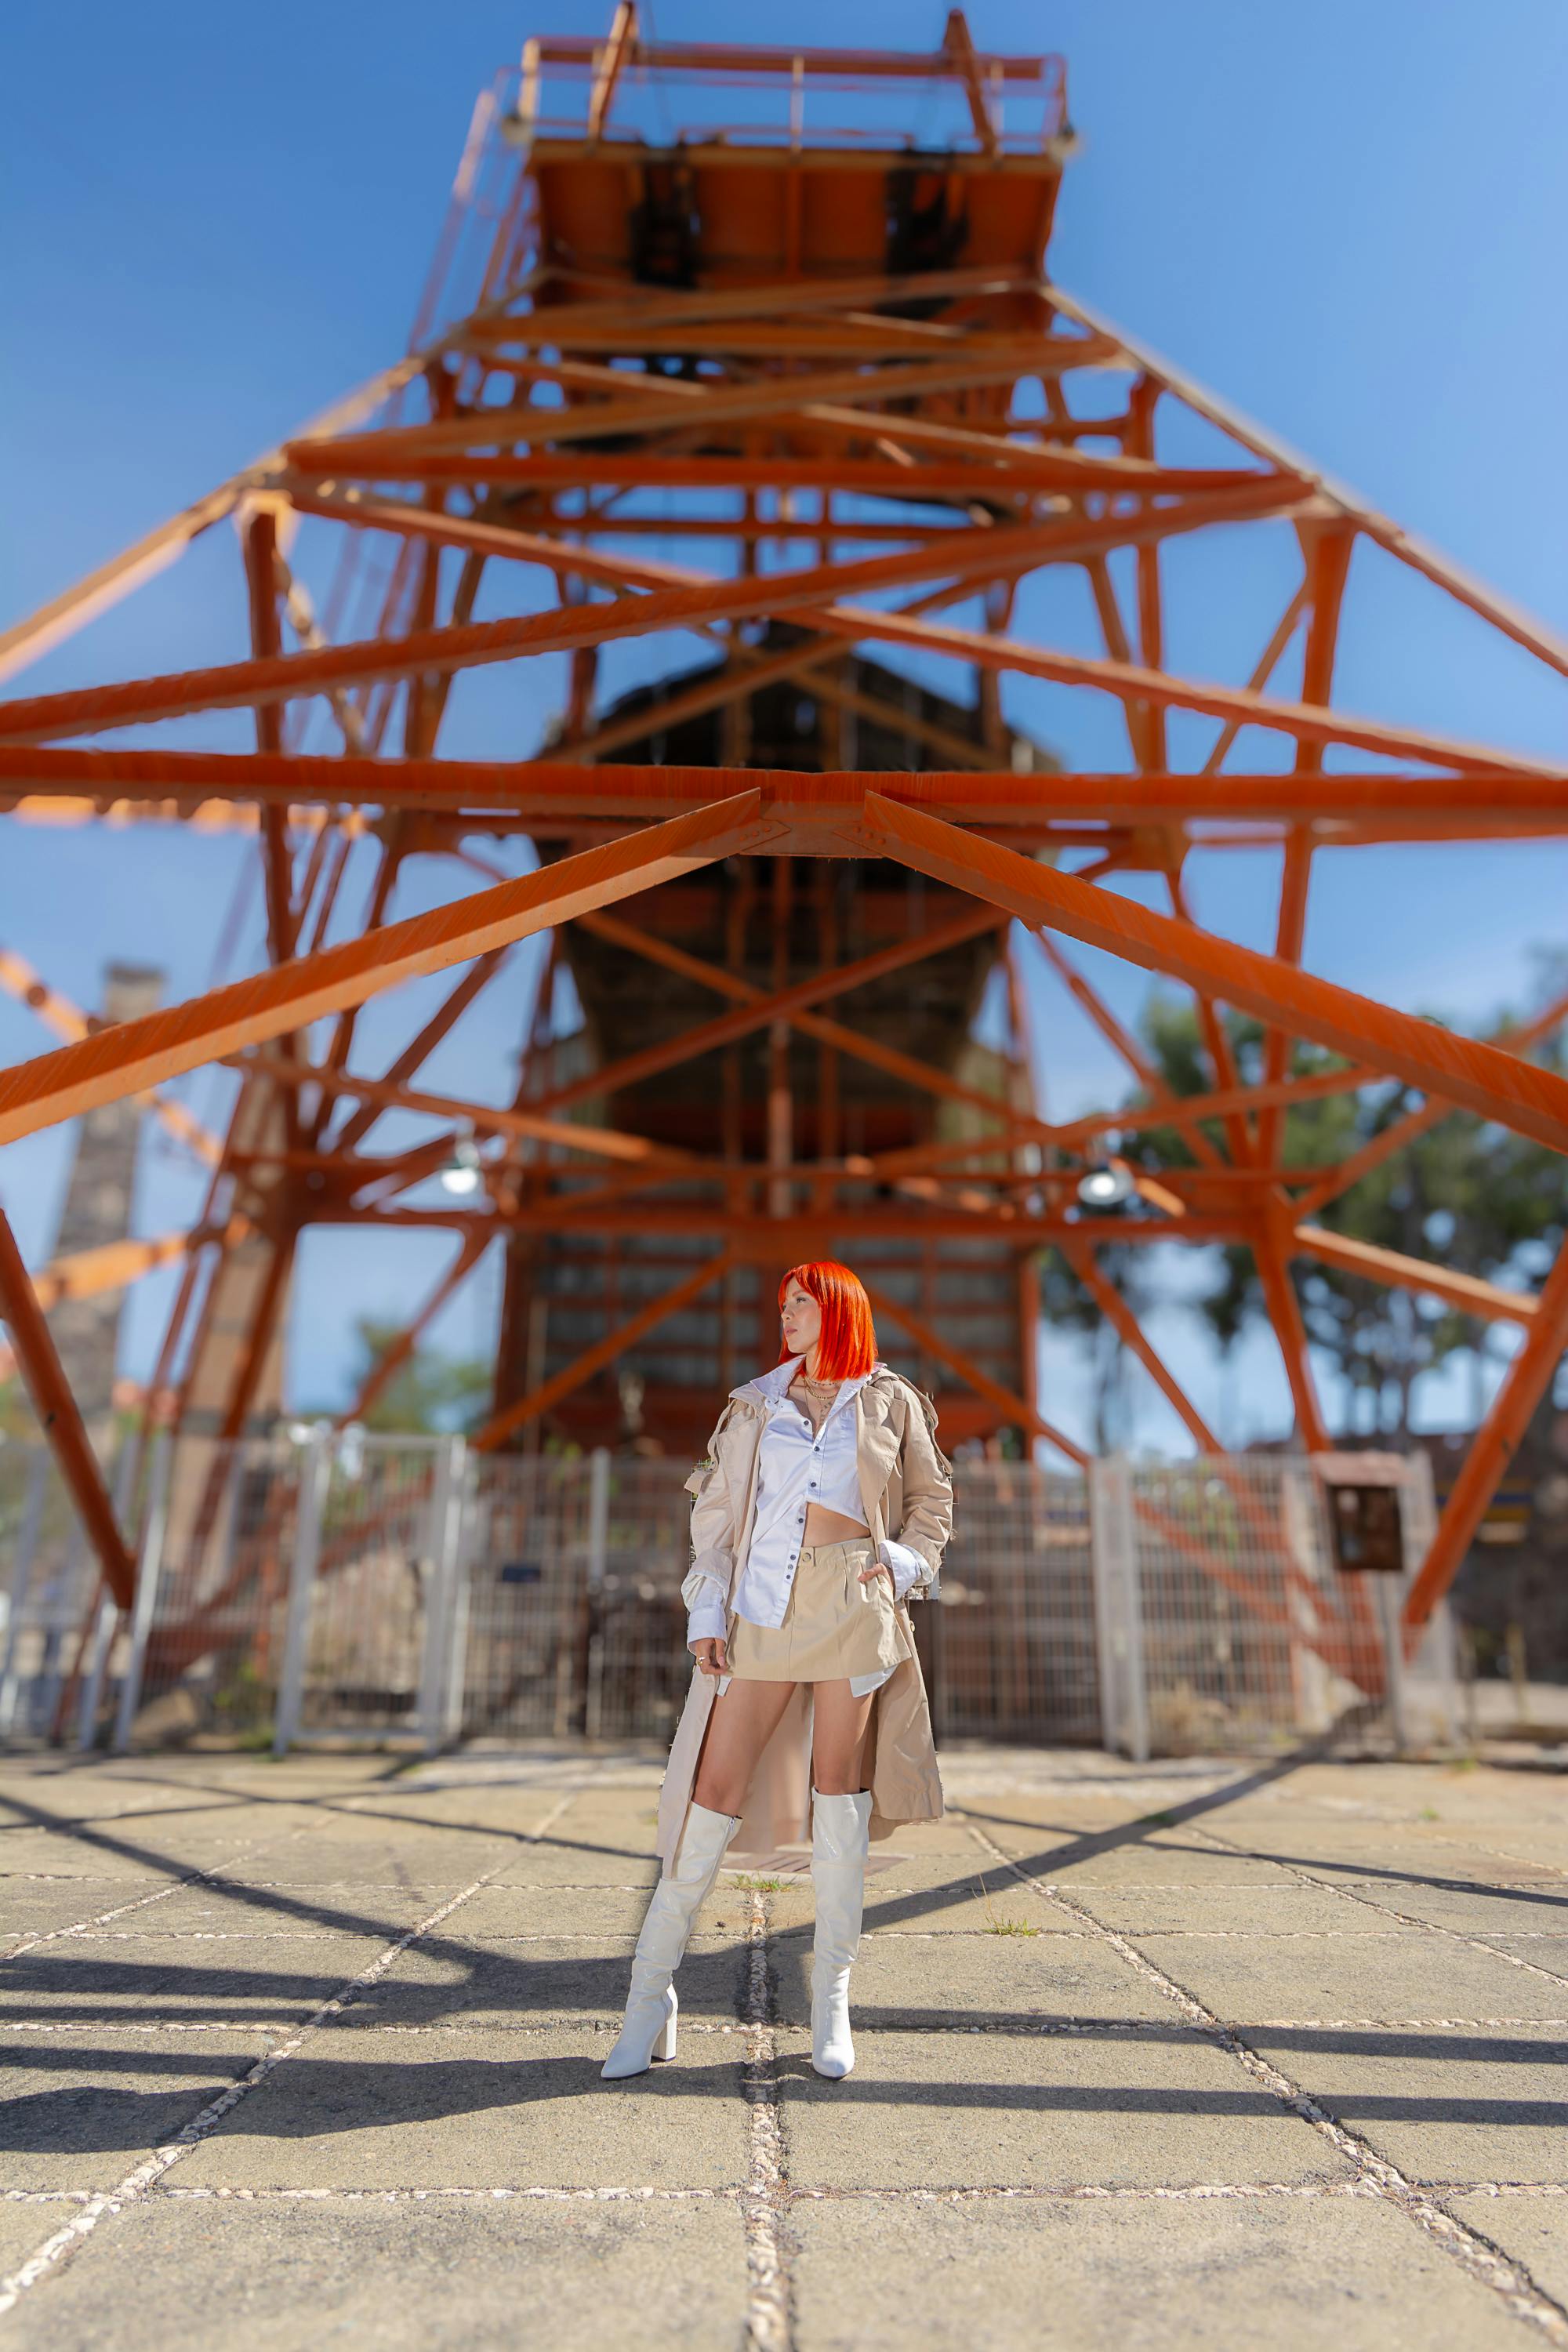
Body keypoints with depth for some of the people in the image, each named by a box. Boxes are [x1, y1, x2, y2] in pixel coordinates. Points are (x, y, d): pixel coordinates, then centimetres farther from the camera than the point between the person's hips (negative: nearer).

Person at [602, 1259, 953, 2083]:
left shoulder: (892, 1404, 8)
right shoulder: (753, 1406, 11)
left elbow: (931, 1503, 14)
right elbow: (714, 1515, 9)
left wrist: (905, 1564, -3)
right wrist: (706, 1612, 0)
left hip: (853, 1609, -1)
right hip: (760, 1615, 1)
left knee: (839, 1790, 5)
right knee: (714, 1792, 1)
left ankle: (830, 2001, 19)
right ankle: (649, 1994, 14)